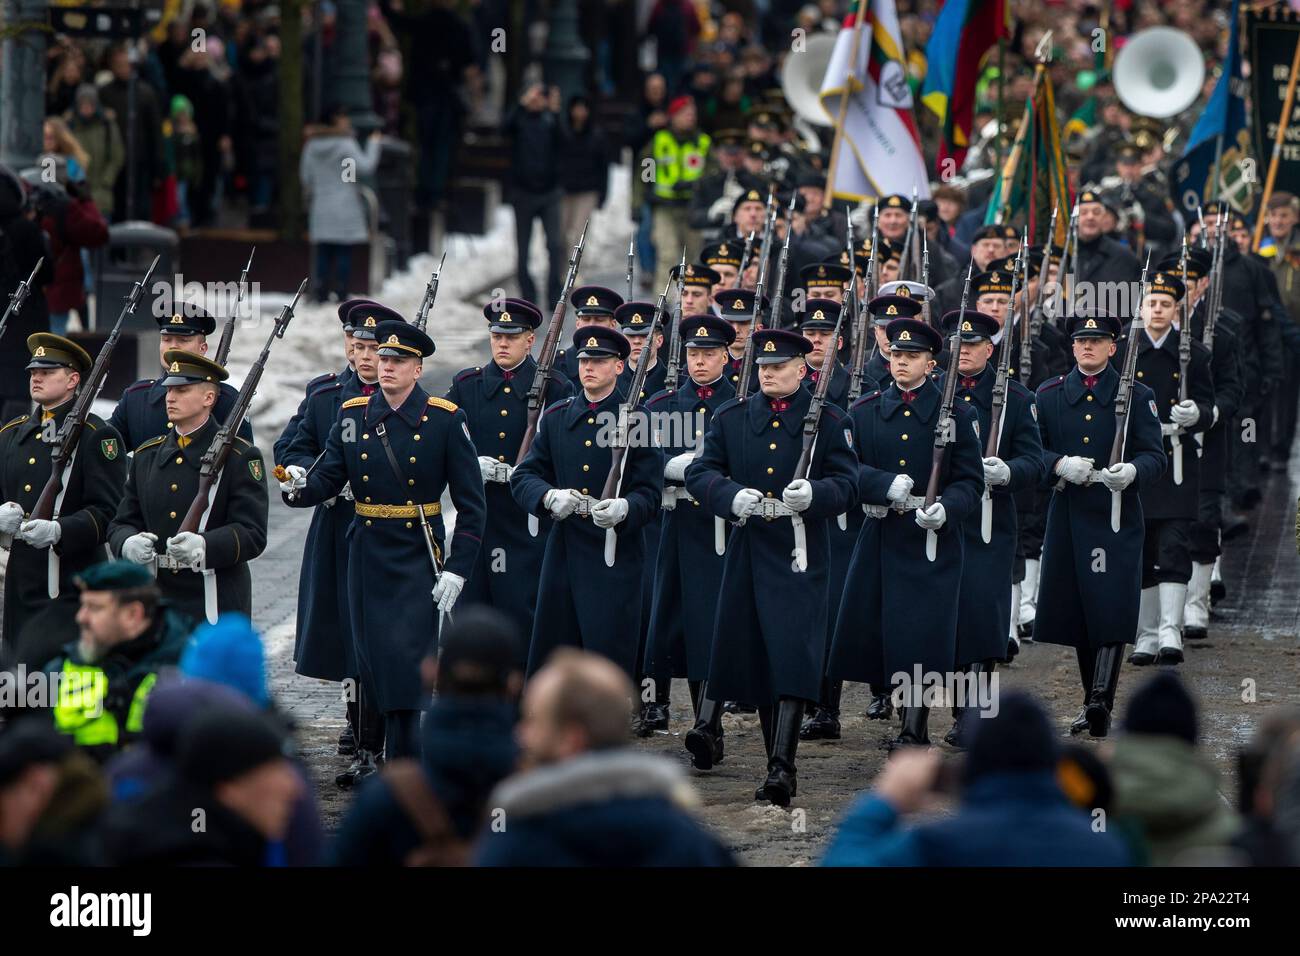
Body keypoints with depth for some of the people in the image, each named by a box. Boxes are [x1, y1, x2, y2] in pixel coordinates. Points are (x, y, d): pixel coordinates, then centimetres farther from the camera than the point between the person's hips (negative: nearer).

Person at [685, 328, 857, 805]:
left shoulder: (829, 421, 2)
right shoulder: (731, 418, 9)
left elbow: (845, 487, -1)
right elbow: (700, 473, 4)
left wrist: (813, 494, -23)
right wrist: (732, 496, -17)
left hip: (801, 559, -4)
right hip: (746, 555, 4)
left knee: (793, 660, -14)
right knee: (755, 660, 7)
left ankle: (782, 766, -19)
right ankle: (780, 769, 16)